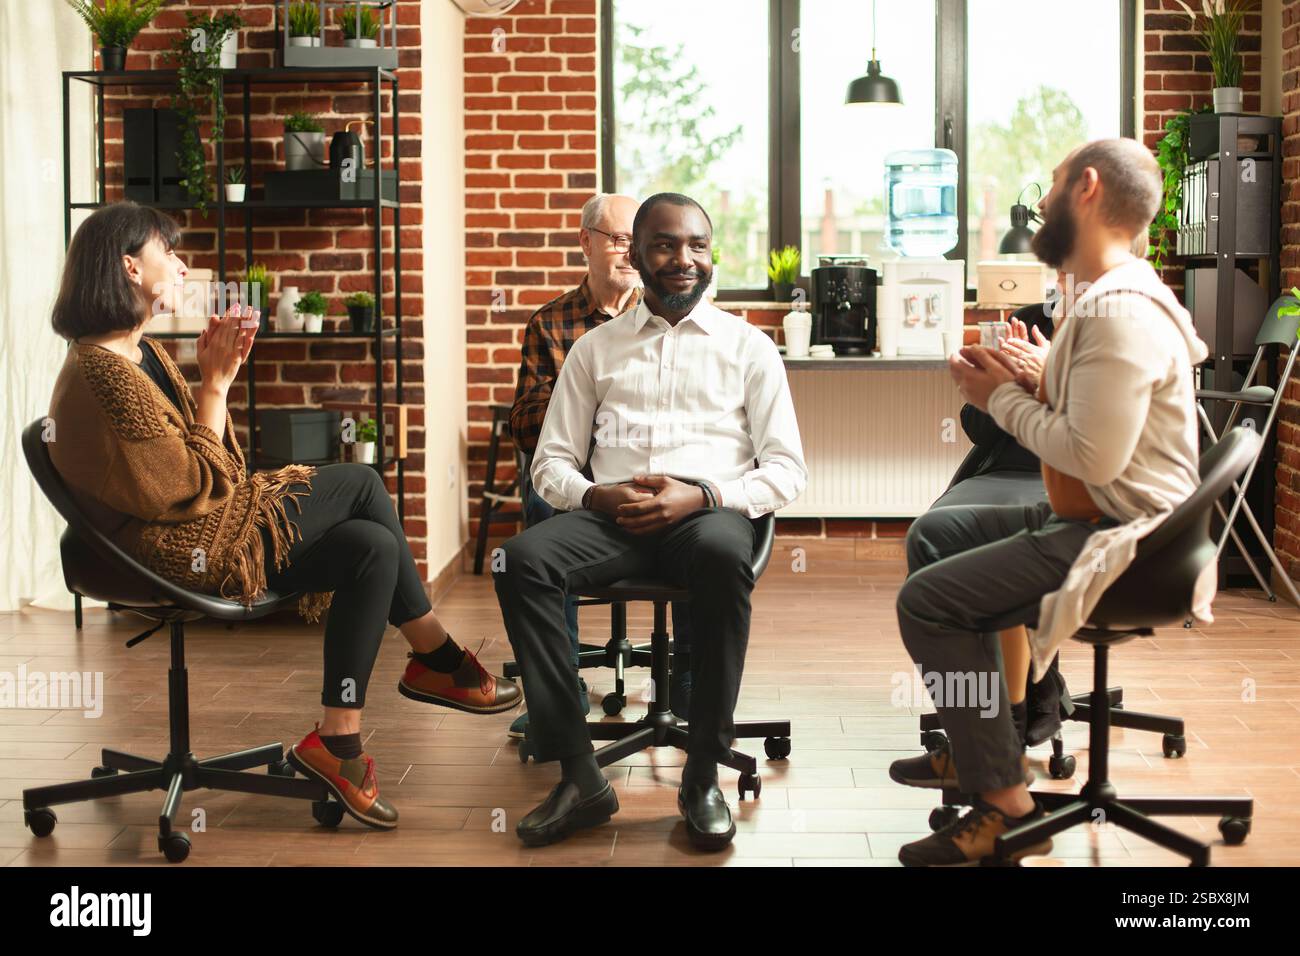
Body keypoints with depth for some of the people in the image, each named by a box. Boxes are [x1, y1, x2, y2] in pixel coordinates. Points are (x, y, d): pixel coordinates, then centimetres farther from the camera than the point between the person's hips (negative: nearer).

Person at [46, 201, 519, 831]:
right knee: (358, 482, -11)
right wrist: (216, 381, -13)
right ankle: (441, 662, -1)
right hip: (189, 549, -10)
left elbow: (207, 468, 11)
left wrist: (217, 372, 1)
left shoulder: (141, 353, 13)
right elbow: (196, 486, -19)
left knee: (371, 546, -2)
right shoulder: (102, 374, -20)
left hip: (211, 526, 10)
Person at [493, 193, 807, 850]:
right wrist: (596, 495, -8)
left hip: (709, 512, -2)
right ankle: (578, 773, -26)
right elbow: (551, 463, 16)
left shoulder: (748, 346, 14)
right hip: (611, 519, 2)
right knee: (522, 560, -30)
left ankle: (703, 775, -27)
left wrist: (700, 496, -13)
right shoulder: (595, 348, 20)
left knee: (724, 555, -40)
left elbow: (787, 470, 6)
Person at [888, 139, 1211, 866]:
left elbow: (1095, 456, -29)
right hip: (1093, 517, 11)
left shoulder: (1121, 310, -23)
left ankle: (1007, 804, -12)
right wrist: (1029, 390, 0)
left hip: (1121, 538, -11)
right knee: (935, 534, 20)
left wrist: (1003, 399, -15)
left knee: (928, 600, -17)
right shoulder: (1105, 295, 12)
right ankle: (976, 741, 24)